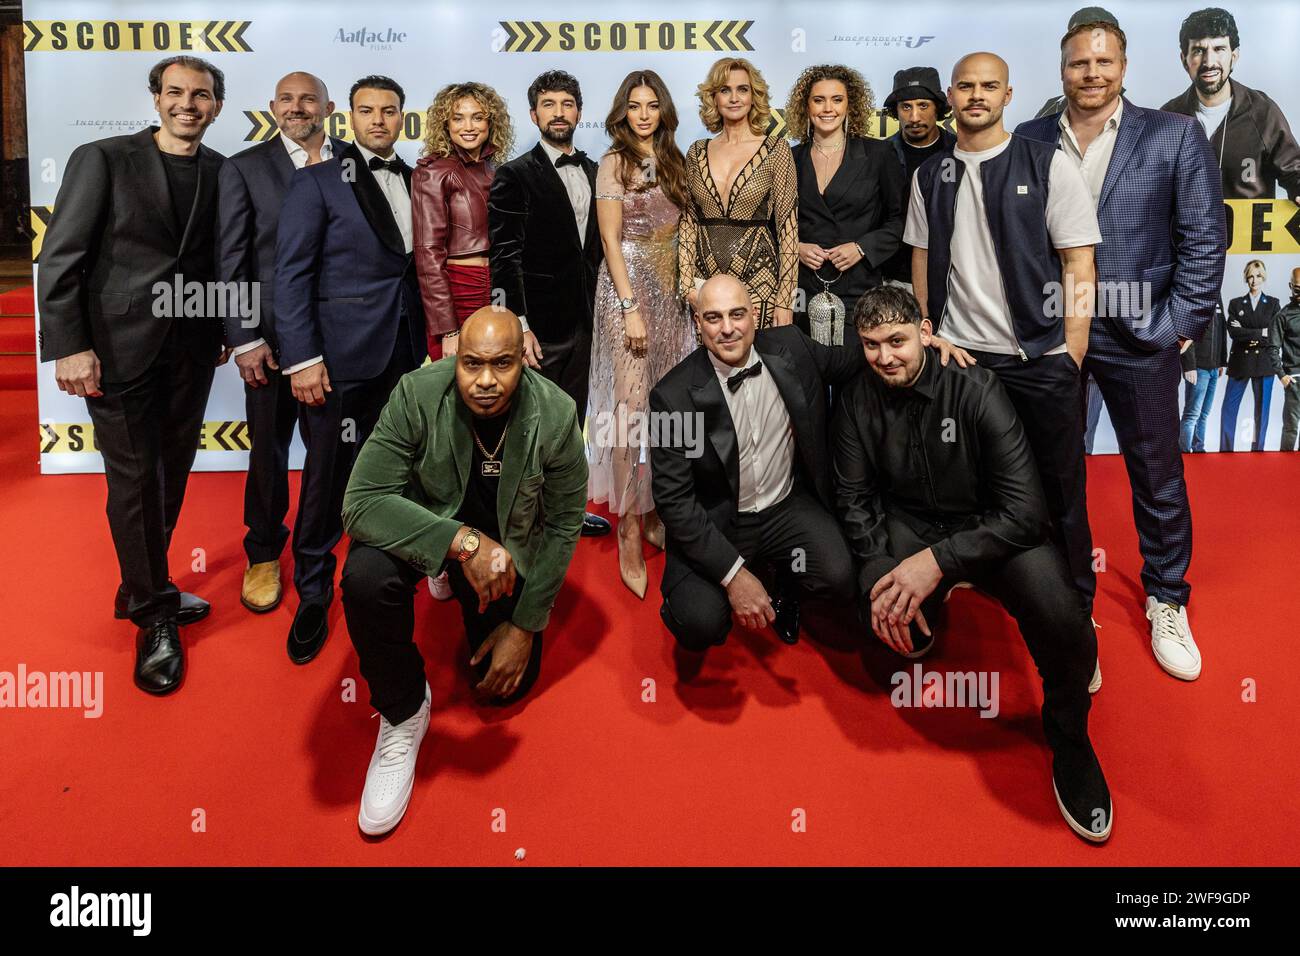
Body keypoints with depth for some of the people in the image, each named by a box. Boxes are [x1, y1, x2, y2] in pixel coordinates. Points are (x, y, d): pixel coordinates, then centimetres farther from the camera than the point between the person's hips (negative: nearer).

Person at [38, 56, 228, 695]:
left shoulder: (223, 173, 7)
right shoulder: (101, 160, -5)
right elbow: (59, 260, -8)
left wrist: (226, 331, 9)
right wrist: (69, 347, -14)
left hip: (191, 353, 4)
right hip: (119, 350, -4)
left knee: (171, 476, 10)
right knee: (135, 481, 0)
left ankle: (147, 591, 28)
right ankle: (154, 618, 13)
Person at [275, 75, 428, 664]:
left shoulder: (415, 182, 13)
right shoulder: (317, 182, -1)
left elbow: (418, 265, 12)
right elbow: (291, 274, -6)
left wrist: (424, 340, 4)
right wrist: (302, 358, -13)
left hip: (403, 355, 4)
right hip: (341, 357, -4)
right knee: (329, 477, 1)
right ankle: (313, 596, 15)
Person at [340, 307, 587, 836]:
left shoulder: (556, 415, -24)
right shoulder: (417, 394, -29)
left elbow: (562, 525, -11)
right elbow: (362, 502, -33)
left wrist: (525, 625, -10)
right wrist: (463, 542, -45)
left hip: (506, 544, 2)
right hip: (423, 527, -1)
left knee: (507, 684, 4)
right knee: (365, 576, -35)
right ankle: (402, 713, -7)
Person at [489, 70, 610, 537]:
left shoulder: (594, 173, 12)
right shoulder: (515, 176, -6)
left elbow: (597, 245, 14)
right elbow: (505, 258, -11)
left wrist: (599, 312, 7)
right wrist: (520, 326, -17)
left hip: (583, 323, 6)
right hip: (540, 325, -6)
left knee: (571, 423, 14)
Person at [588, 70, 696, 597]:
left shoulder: (672, 160, 13)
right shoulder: (614, 162, -5)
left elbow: (679, 227, 16)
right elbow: (611, 240, -11)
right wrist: (631, 308, -17)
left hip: (670, 287, 6)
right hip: (629, 286, -6)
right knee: (631, 402, -8)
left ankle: (652, 510, 19)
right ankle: (630, 526, -1)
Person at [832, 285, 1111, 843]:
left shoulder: (975, 390, -19)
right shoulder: (859, 400, -6)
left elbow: (1025, 513, -23)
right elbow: (855, 498, -1)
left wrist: (938, 561, -31)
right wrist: (881, 567, -19)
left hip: (991, 527, -3)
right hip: (909, 524, 3)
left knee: (1069, 634, -30)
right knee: (888, 617, -28)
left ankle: (1068, 738, 3)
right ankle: (926, 614, 13)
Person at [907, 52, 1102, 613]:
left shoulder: (1047, 165, -2)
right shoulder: (930, 175, 9)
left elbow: (1079, 262, -4)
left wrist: (1071, 358, -8)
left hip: (1040, 358, -2)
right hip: (956, 355, 3)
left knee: (1058, 488, 5)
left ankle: (1075, 606, 21)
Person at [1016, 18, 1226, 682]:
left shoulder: (1174, 137, -1)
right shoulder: (1030, 141, 5)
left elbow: (1204, 240, -2)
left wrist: (1182, 326, -7)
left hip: (1138, 336, -1)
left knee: (1157, 477, 7)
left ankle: (1167, 601, 25)